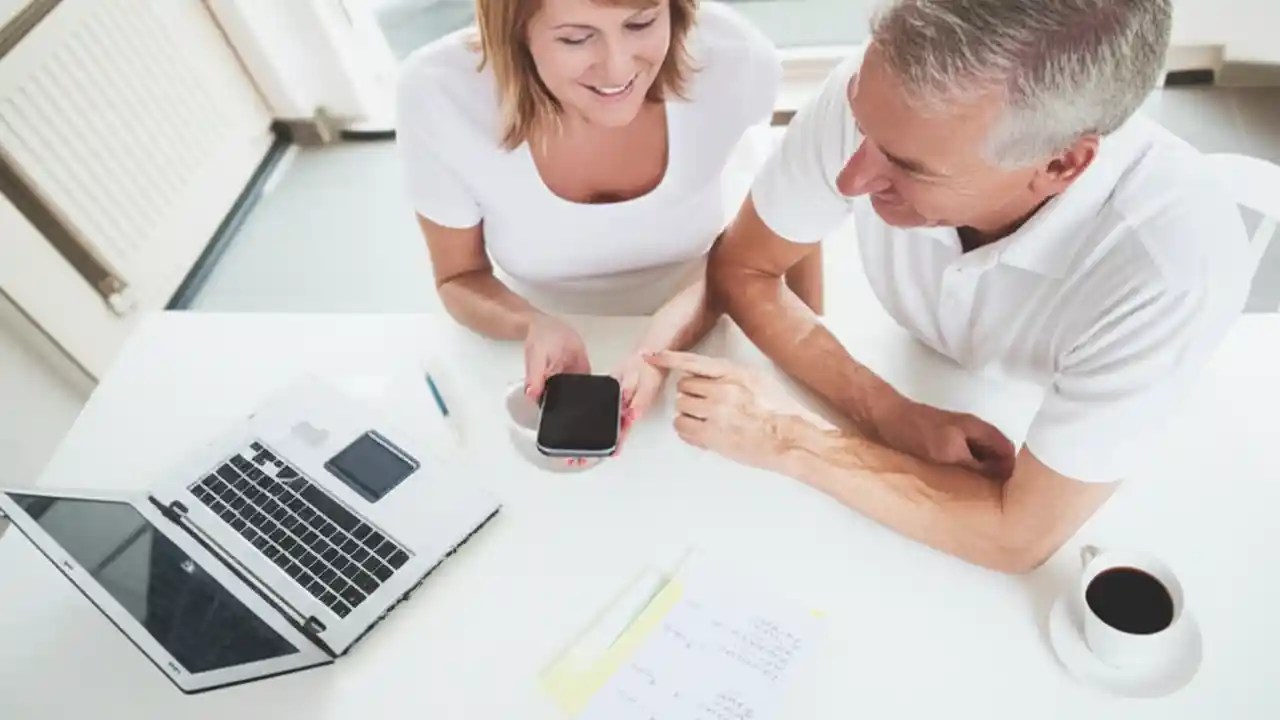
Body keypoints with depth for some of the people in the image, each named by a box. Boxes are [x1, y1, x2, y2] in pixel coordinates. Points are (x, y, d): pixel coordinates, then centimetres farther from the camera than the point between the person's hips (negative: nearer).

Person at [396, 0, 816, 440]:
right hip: (547, 365, 0)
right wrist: (535, 327, -29)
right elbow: (459, 278, -8)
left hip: (699, 345, 1)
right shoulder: (439, 94, -24)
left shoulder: (735, 59, -23)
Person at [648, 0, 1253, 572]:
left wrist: (783, 437, -29)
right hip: (918, 396, 2)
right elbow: (740, 271, -16)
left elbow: (1019, 534, -30)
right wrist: (888, 415, -26)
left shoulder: (1177, 265, -38)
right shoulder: (872, 96, -30)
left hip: (1069, 489, -1)